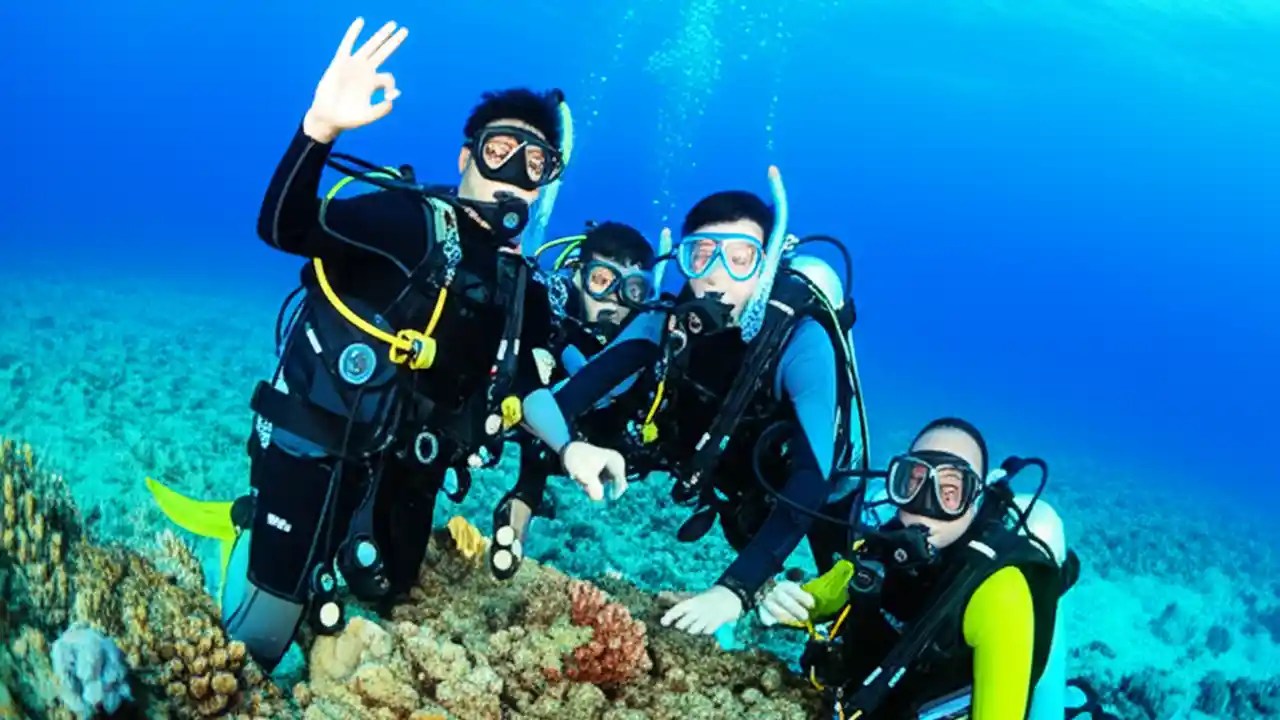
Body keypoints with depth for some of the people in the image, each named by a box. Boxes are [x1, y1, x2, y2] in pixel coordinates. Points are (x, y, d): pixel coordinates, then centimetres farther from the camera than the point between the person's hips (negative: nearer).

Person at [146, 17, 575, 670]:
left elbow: (527, 393, 15)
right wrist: (320, 128, -45)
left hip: (405, 473, 7)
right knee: (255, 644, 0)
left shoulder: (524, 288, 7)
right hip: (315, 449, -6)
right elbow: (283, 228, -29)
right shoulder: (410, 218, -13)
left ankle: (258, 528, 37)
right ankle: (247, 534, 29)